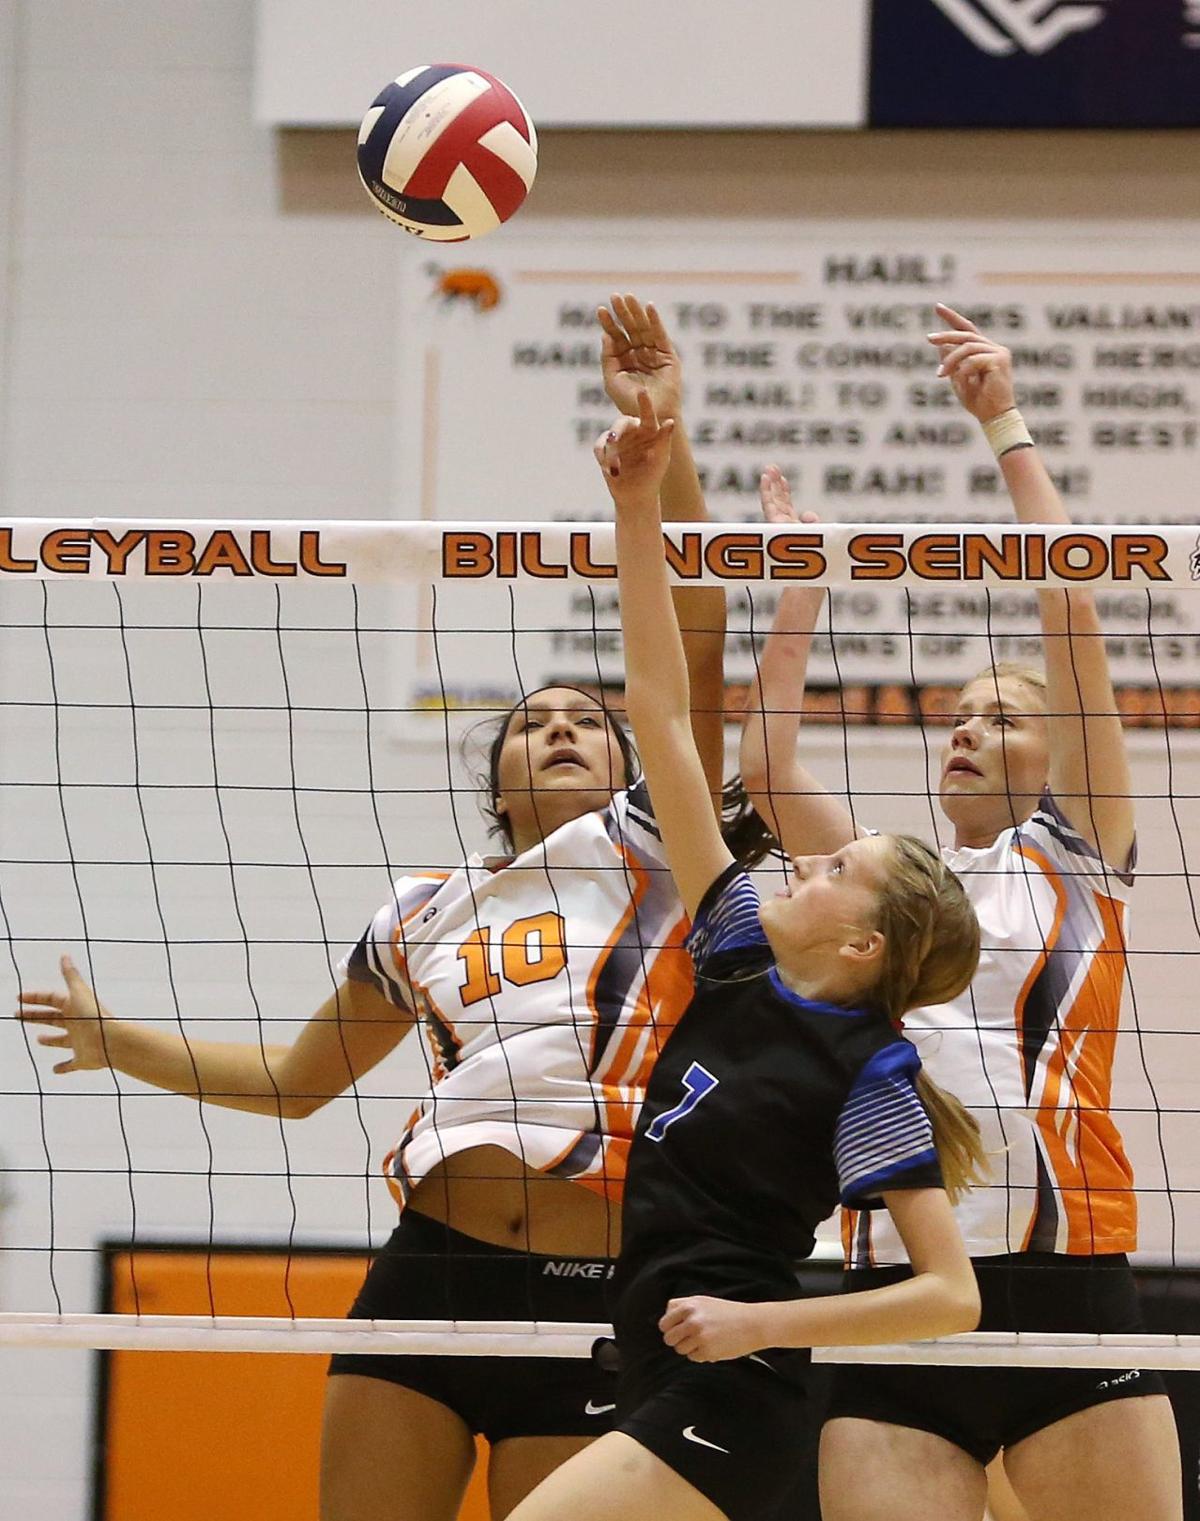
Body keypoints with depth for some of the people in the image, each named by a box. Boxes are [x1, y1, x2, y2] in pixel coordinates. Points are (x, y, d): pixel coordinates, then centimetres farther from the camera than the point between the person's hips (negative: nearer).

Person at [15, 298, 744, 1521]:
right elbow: (299, 1078, 32)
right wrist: (121, 1044, 28)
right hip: (428, 1279, 3)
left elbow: (697, 652, -5)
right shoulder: (422, 915, 19)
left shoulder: (645, 854, 8)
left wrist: (662, 437, -12)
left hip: (592, 1294, -3)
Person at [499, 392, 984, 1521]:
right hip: (656, 1383, 7)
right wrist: (638, 512, 1)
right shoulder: (739, 953, 7)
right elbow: (661, 712, 6)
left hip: (725, 1399, -7)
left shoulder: (870, 1079, -10)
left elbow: (953, 1297, -12)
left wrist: (760, 1323, -18)